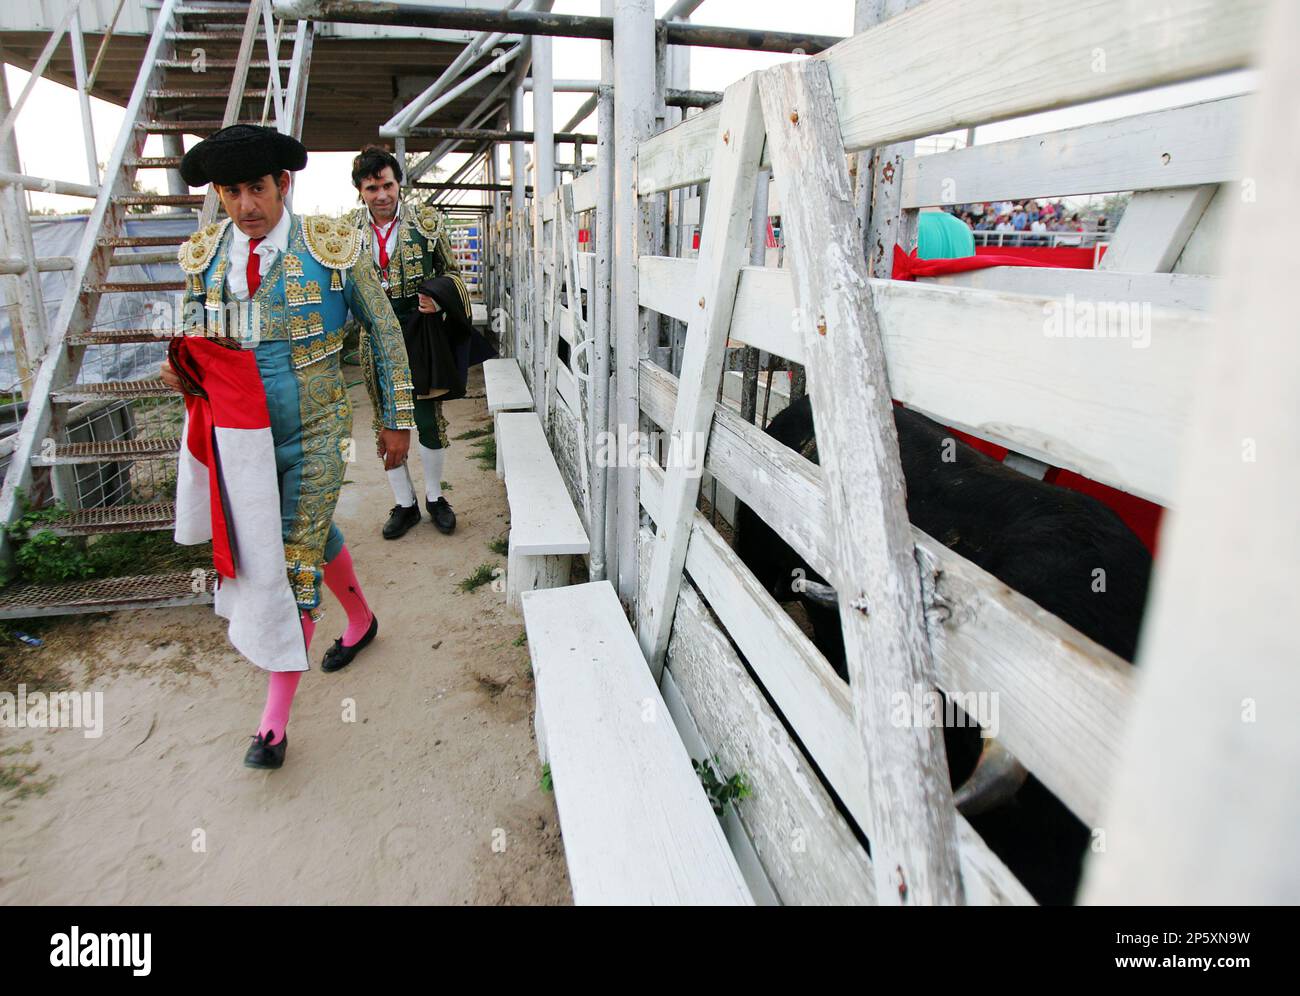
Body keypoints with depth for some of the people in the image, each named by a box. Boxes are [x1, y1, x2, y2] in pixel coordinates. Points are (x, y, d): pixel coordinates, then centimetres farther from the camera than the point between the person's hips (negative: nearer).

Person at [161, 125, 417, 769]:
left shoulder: (332, 247, -9)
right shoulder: (203, 256, 2)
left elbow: (383, 330, 0)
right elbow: (199, 332, 18)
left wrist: (396, 420, 1)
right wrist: (182, 368, -7)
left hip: (312, 433, -4)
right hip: (240, 431, 4)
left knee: (297, 560, -2)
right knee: (315, 535, 20)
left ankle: (275, 717, 9)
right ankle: (360, 619, 48)